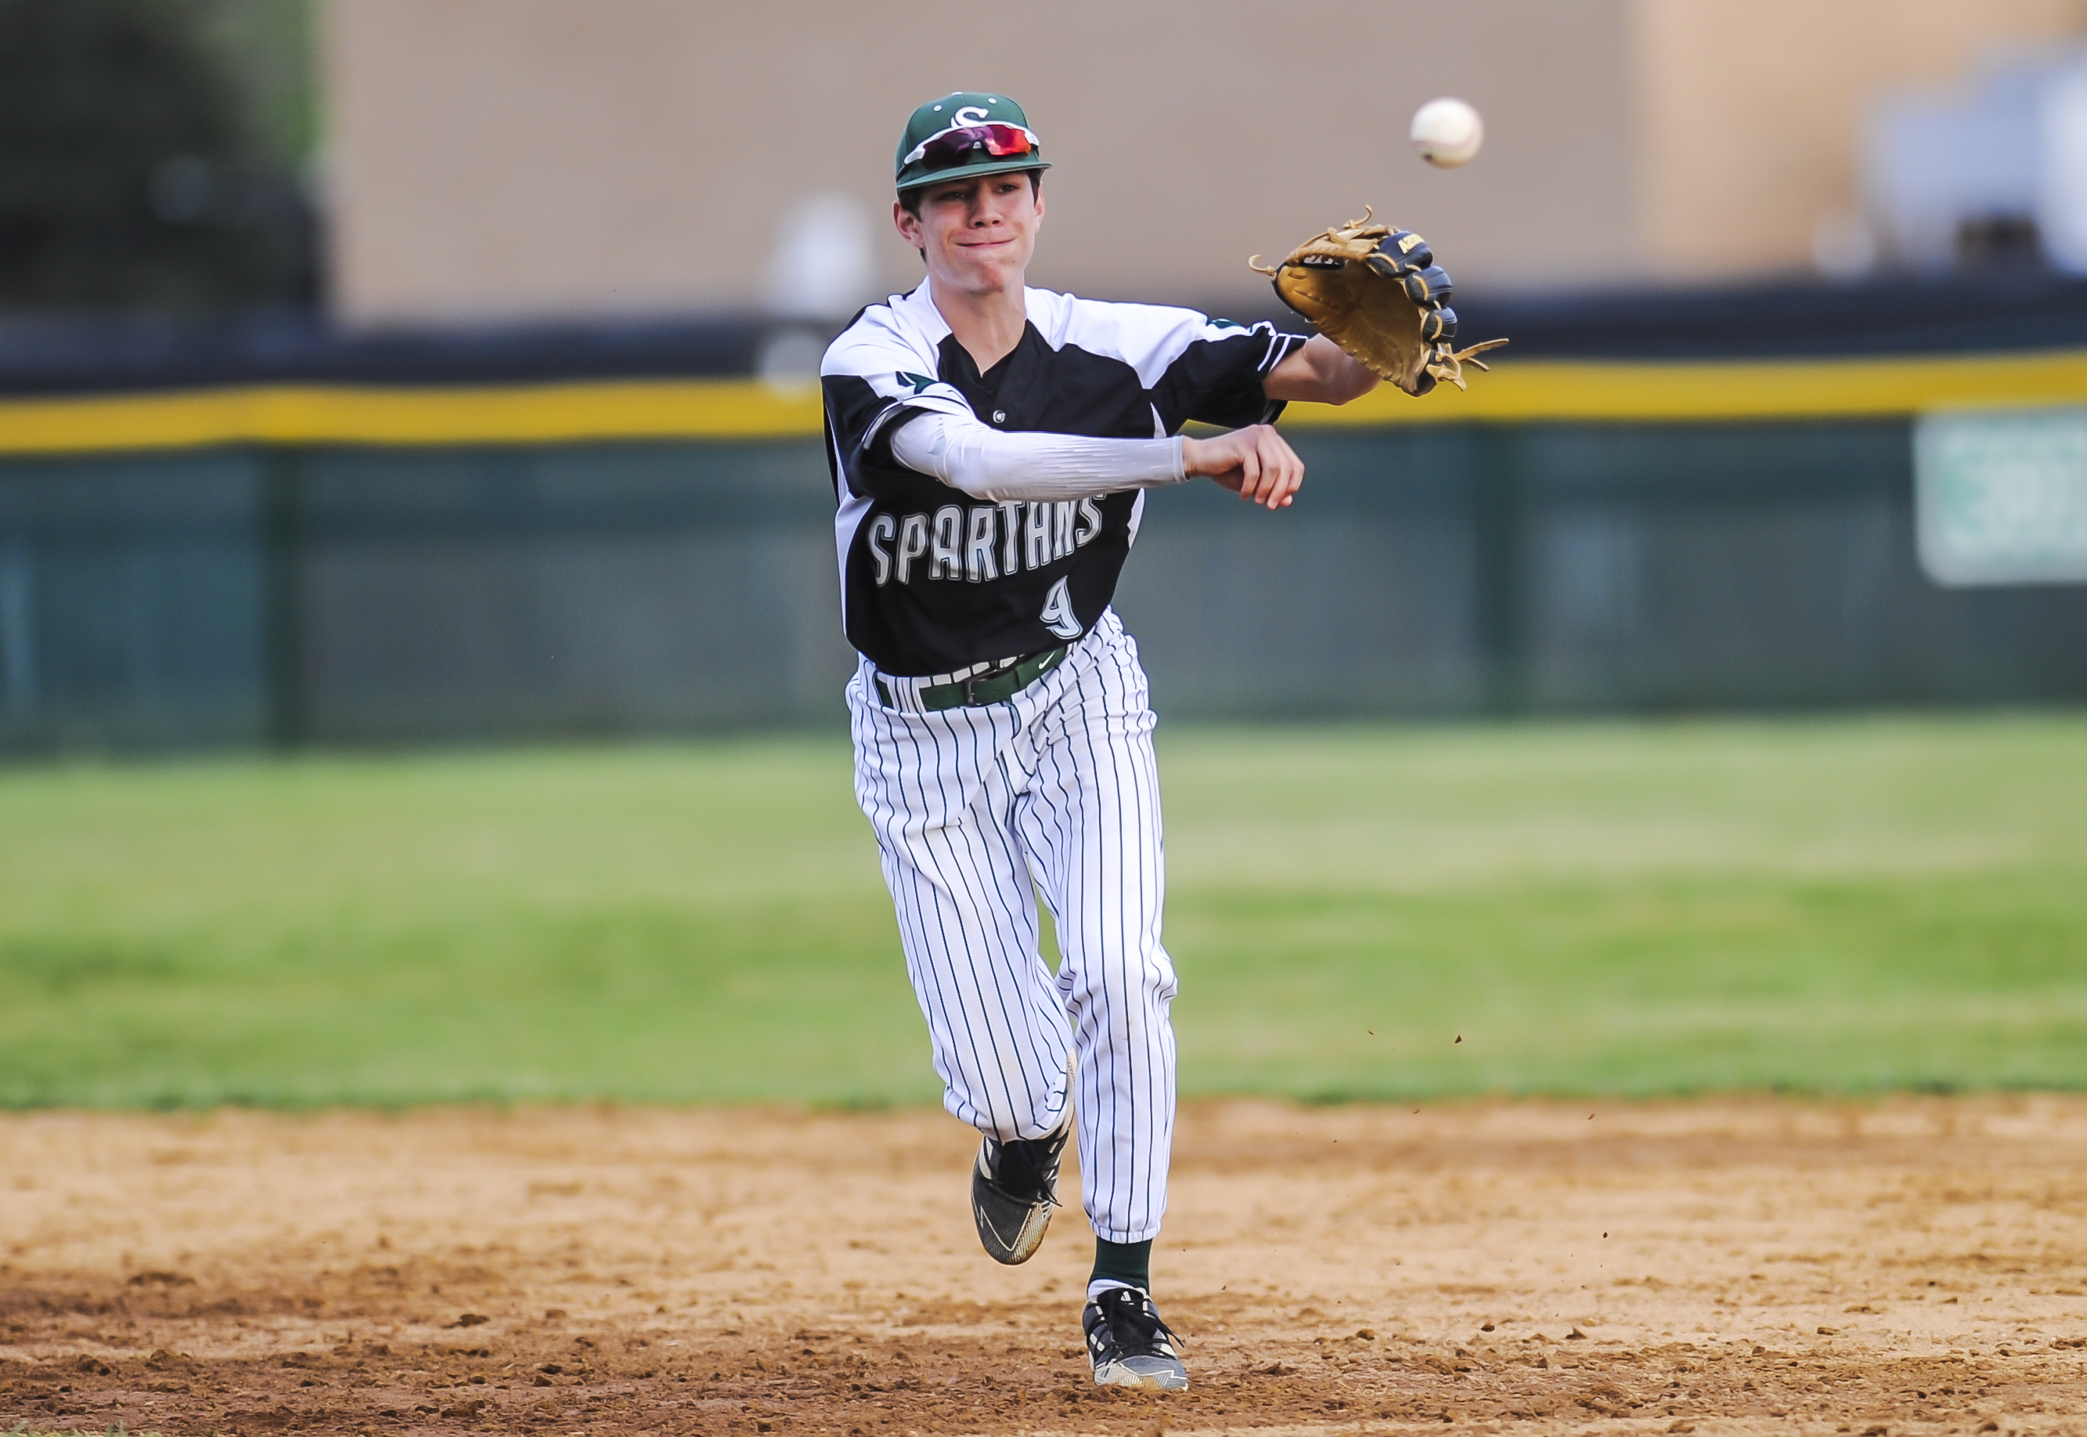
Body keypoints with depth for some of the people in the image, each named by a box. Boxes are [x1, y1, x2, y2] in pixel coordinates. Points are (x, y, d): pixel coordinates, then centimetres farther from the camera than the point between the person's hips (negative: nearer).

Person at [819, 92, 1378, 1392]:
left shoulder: (1110, 347, -9)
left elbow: (1308, 372, -12)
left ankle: (1125, 1294, -9)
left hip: (1078, 697, 2)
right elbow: (982, 461, -36)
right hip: (924, 736, -2)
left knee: (1120, 970, -22)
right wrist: (1198, 456, -44)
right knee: (1014, 1085, -6)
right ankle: (1024, 1139, 34)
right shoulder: (873, 365, -18)